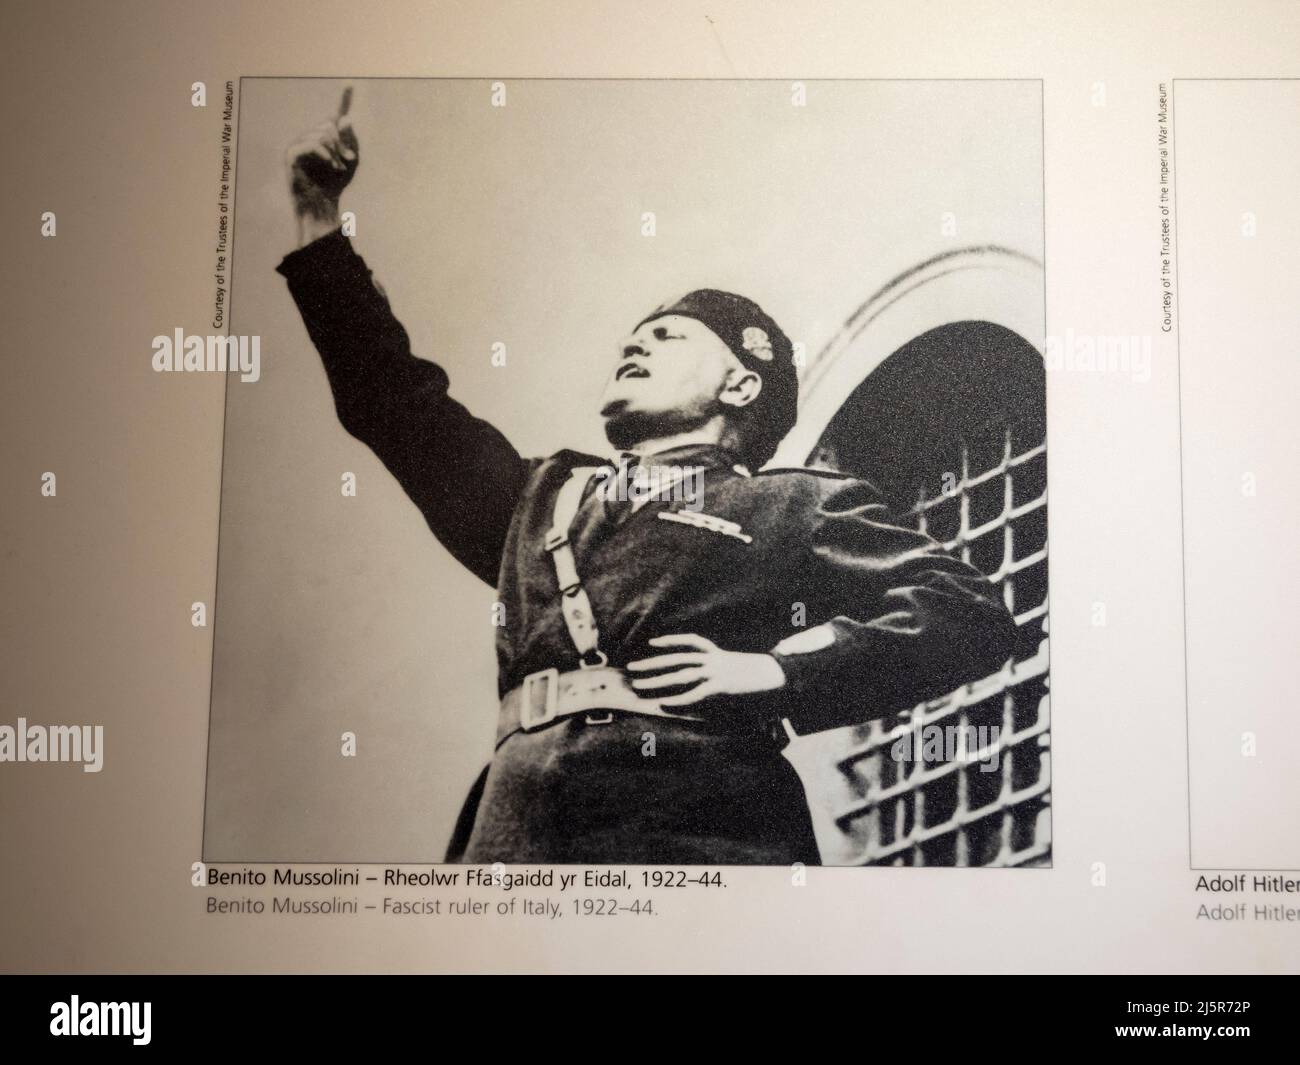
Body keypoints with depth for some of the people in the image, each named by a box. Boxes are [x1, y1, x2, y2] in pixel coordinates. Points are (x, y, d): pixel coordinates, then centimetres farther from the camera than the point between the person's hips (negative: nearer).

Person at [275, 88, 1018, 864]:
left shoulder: (798, 507, 15)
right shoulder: (541, 496, 28)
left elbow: (971, 616, 7)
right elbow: (400, 401, 31)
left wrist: (775, 672, -5)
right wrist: (321, 222, 31)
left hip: (701, 831, -3)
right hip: (515, 831, 4)